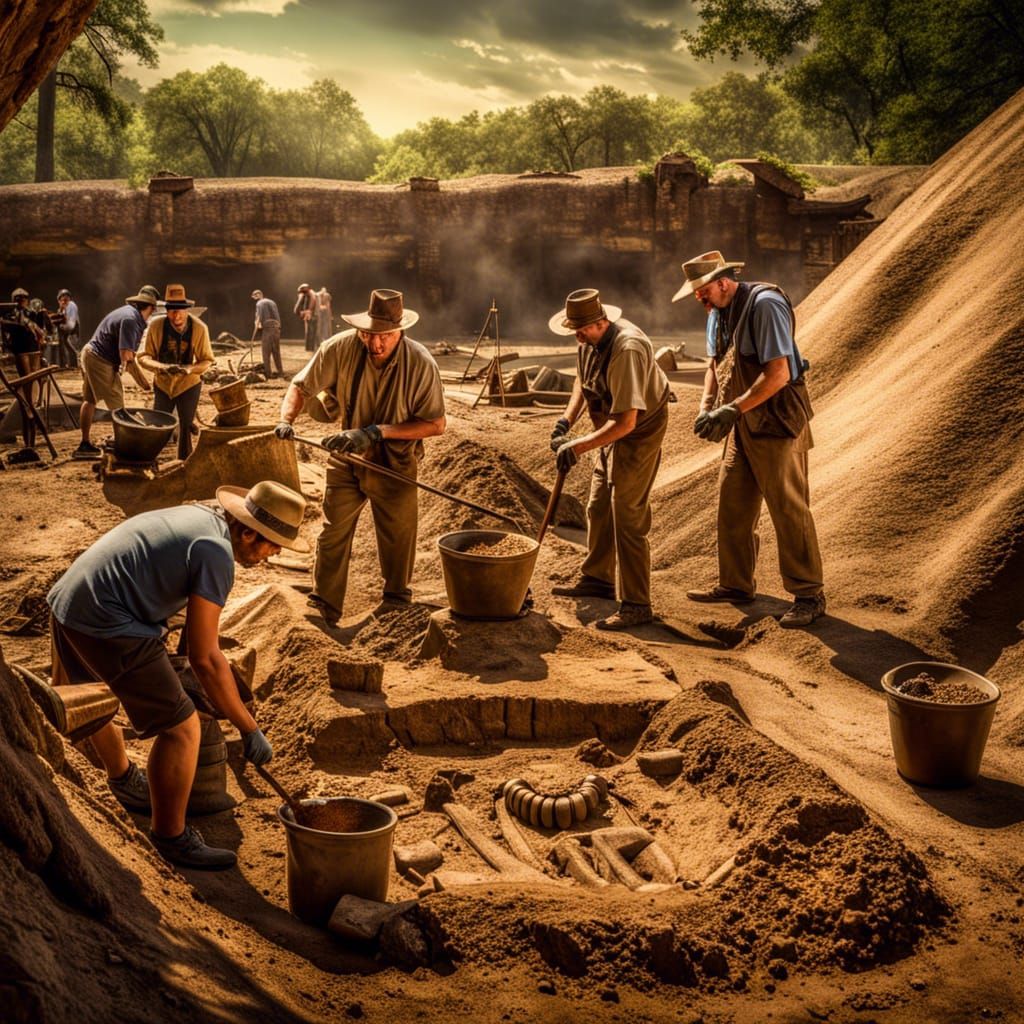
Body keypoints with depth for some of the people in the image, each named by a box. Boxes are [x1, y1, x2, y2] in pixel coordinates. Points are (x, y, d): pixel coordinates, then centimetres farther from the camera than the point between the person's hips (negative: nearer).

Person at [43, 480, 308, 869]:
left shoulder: (197, 515, 14)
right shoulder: (216, 553, -15)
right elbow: (204, 658, -15)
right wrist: (250, 729, -8)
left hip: (65, 601, 11)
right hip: (108, 626, -11)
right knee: (181, 728, -4)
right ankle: (171, 837, 10)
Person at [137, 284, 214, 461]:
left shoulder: (199, 328, -19)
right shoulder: (156, 325, -19)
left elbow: (207, 361, -11)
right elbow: (143, 357, -16)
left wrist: (190, 369, -33)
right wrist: (162, 367, -37)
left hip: (188, 385, 0)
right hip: (163, 385, 1)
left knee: (186, 427, 3)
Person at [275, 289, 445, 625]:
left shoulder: (421, 364, -23)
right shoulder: (342, 348, -20)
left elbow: (436, 424, -20)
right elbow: (301, 385, -8)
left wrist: (377, 431, -29)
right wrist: (286, 419, -28)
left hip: (395, 463, -1)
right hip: (347, 459, 1)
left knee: (398, 540, 13)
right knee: (333, 534, 3)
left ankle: (397, 607, 35)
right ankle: (321, 611, 15)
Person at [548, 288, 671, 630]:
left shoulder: (627, 349, -32)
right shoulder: (589, 341, -4)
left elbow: (625, 422, -34)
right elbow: (582, 382, 17)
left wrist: (577, 447, -33)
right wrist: (566, 420, 1)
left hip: (640, 432, -9)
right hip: (611, 430, 9)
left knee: (627, 516, -11)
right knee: (598, 509, 18)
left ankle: (636, 605, -5)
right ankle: (597, 578, 36)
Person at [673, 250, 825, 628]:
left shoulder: (764, 305, -19)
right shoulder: (718, 312, 10)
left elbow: (778, 374, -24)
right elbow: (716, 365, 20)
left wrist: (732, 410, -24)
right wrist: (706, 406, 2)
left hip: (777, 422, -9)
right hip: (743, 424, 9)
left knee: (789, 509, -4)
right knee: (732, 506, 12)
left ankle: (809, 595, 5)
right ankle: (736, 584, 26)